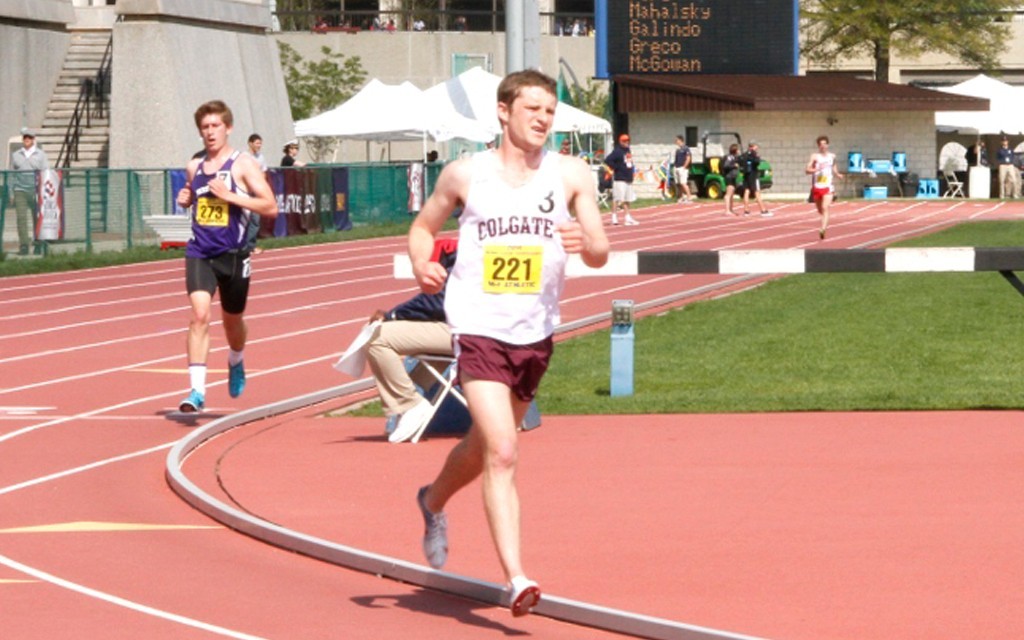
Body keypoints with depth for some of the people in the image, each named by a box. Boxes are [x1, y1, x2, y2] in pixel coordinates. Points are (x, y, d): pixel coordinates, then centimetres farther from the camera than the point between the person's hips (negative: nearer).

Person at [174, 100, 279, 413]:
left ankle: (236, 363, 50)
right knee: (200, 314, -18)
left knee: (232, 320, 16)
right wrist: (185, 199, 4)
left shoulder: (243, 165, -6)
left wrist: (230, 195, -20)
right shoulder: (194, 167, 8)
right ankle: (197, 390, -23)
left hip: (233, 255, -2)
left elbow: (270, 207, -12)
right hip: (199, 253, 2)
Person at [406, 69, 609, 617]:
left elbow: (600, 255, -3)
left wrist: (584, 242, -27)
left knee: (484, 447, 21)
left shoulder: (570, 175, 1)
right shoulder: (465, 174, -1)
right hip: (479, 329, -3)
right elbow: (423, 226, 13)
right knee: (502, 453, -18)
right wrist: (422, 265, -8)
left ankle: (434, 501, 53)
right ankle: (515, 579, -20)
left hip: (535, 333, 4)